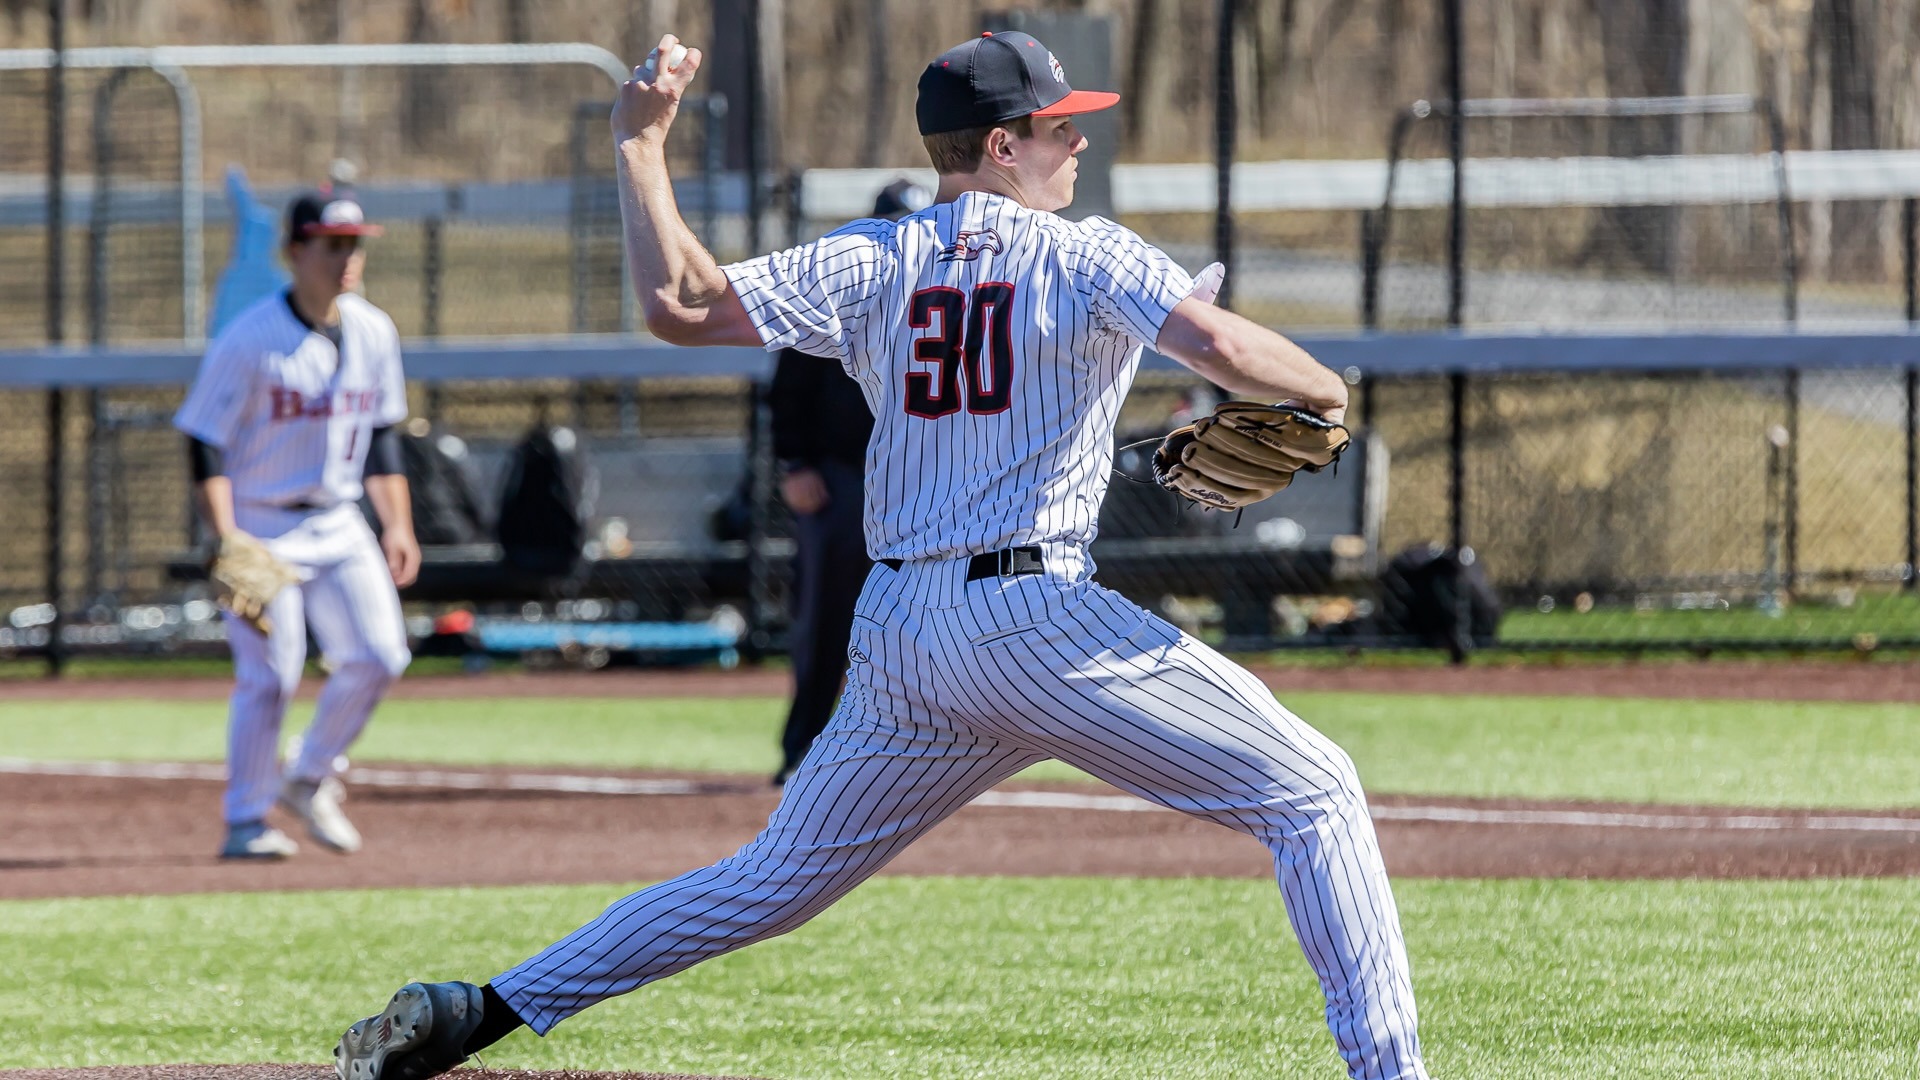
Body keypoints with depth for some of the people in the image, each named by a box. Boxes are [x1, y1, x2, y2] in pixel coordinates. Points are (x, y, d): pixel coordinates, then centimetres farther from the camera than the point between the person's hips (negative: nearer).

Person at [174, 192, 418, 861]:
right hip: (261, 524, -6)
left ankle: (310, 780, 17)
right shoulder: (250, 340, -15)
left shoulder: (373, 334, 4)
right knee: (269, 674, -9)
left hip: (337, 524, 6)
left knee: (378, 656, -4)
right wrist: (226, 536, -21)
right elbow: (205, 443, -13)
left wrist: (397, 525, 7)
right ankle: (246, 821, 3)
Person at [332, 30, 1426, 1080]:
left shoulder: (874, 264, 9)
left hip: (897, 635, 6)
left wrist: (642, 146, 10)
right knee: (1311, 790, 1)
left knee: (774, 878, 17)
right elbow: (1218, 343, -19)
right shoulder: (1084, 256, -3)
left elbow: (680, 303, 0)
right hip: (1038, 621, -6)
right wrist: (1323, 389, -1)